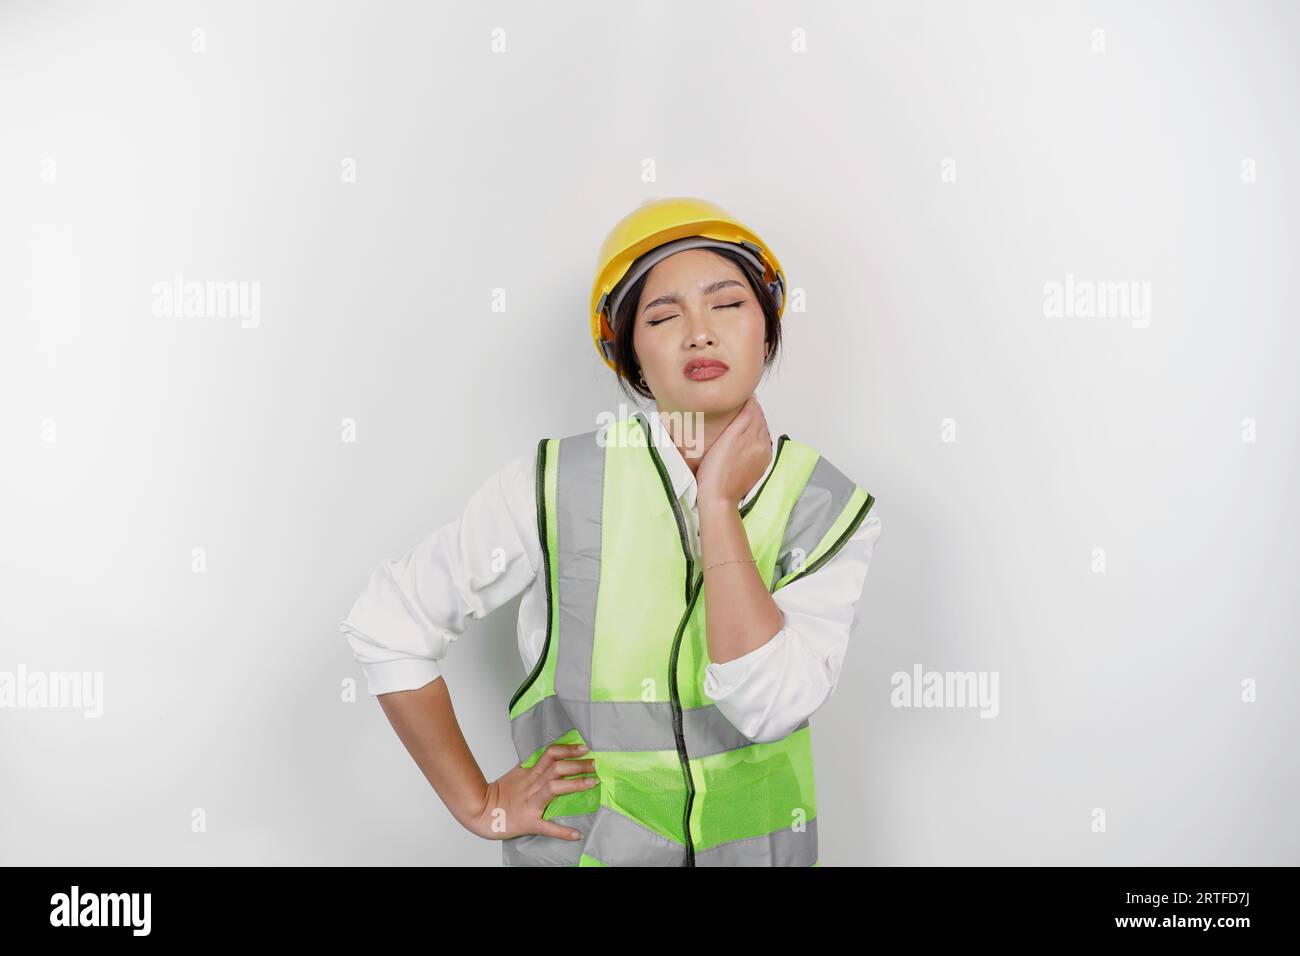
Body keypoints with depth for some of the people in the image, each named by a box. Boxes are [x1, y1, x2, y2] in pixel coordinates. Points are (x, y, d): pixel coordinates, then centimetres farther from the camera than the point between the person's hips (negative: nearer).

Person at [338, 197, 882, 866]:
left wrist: (719, 504, -23)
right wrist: (479, 805, -6)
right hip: (582, 846, -1)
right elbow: (386, 624, -10)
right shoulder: (558, 486, -17)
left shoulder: (831, 509, -11)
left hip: (758, 844, 2)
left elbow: (768, 704, -23)